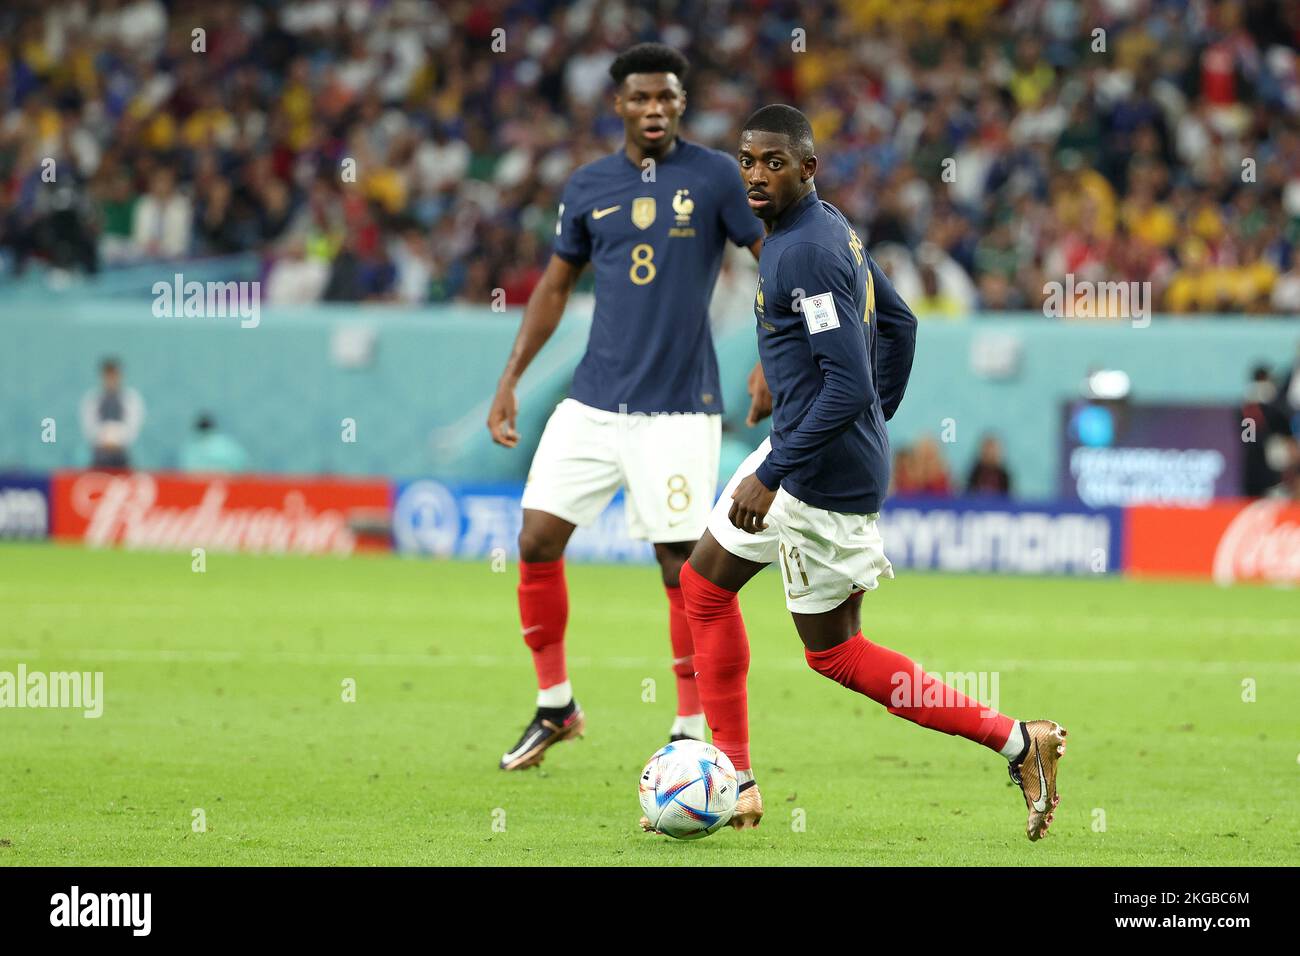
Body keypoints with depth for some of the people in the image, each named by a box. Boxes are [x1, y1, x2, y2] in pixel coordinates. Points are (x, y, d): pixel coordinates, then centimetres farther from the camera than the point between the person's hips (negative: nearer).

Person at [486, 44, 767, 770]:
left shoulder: (713, 176, -3)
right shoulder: (589, 187, 8)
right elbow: (556, 285, 18)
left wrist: (769, 363, -10)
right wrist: (511, 380, 12)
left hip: (678, 408, -4)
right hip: (594, 402, 4)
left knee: (681, 564, -6)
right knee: (538, 539, -2)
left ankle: (693, 729, 7)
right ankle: (555, 705, 15)